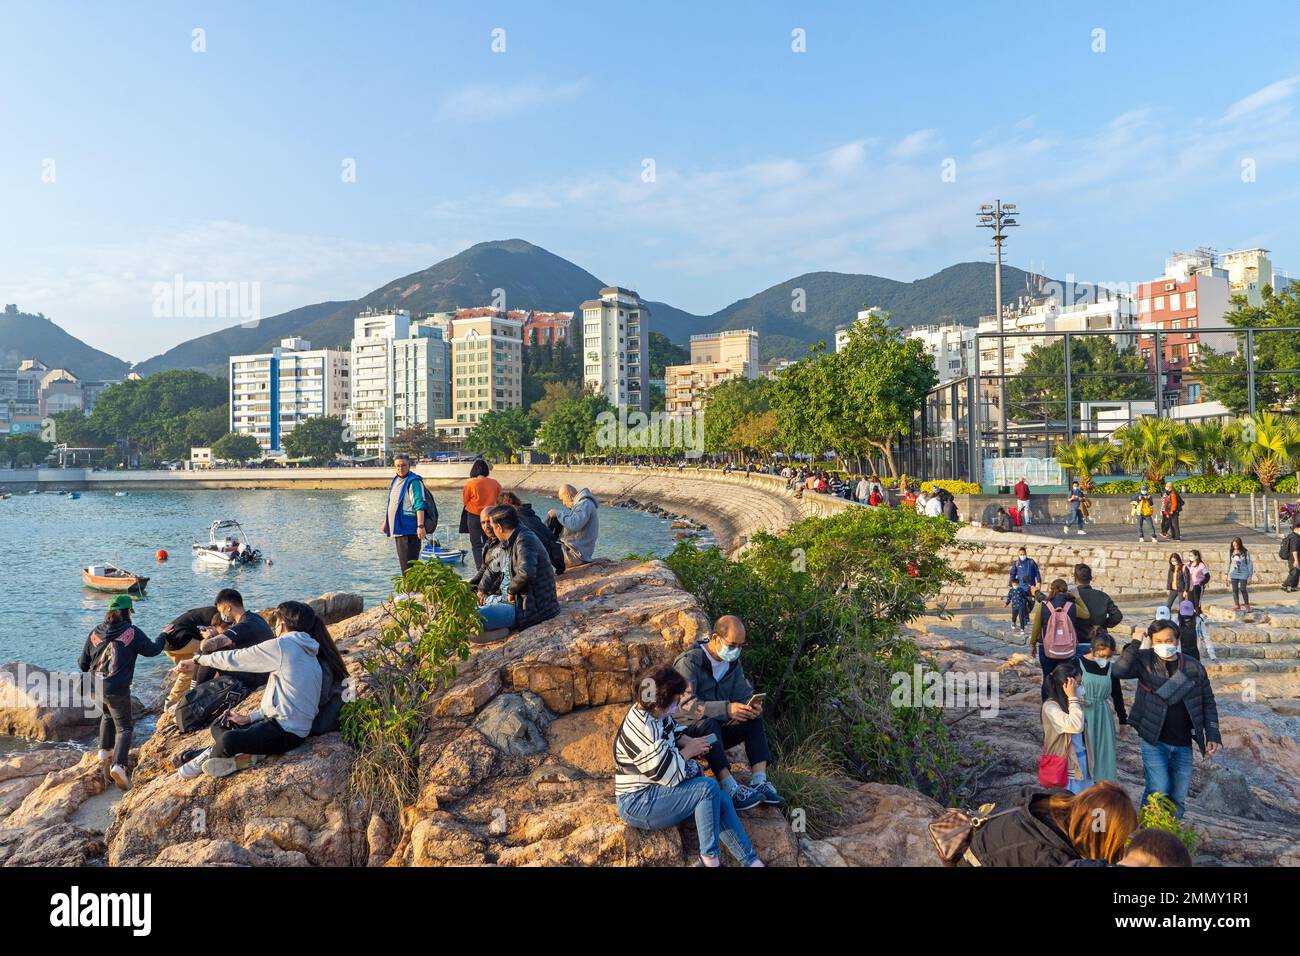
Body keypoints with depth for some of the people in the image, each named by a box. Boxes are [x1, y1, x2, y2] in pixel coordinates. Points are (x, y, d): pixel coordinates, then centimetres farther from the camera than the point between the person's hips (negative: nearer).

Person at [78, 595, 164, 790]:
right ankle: (118, 765, -15)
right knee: (124, 727, 4)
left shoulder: (95, 632, 7)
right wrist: (163, 637, 25)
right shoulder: (132, 633, -6)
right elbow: (152, 650, 6)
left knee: (108, 716, 32)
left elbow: (83, 663, 13)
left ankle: (105, 751, 28)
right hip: (117, 691, -5)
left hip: (94, 687, 5)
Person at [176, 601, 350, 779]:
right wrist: (249, 717, 13)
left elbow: (234, 658, -4)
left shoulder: (282, 646, -12)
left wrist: (198, 660, 9)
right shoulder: (307, 652, 15)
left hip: (287, 732, -10)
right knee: (219, 727, 15)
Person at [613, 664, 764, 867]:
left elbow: (672, 733, 22)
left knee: (722, 802, -5)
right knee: (708, 787, -22)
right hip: (637, 804, -10)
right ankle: (710, 859, -12)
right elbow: (667, 774, -28)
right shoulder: (642, 730, -29)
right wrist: (688, 751, -12)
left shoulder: (655, 714, 1)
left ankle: (751, 862, -4)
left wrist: (689, 741, 1)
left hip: (657, 789, 10)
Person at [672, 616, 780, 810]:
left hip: (717, 734, 7)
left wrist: (752, 707, -22)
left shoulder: (733, 662, 6)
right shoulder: (689, 662, -19)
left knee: (755, 719, -14)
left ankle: (759, 782, -26)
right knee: (708, 723, -37)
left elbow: (744, 696, 4)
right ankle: (731, 790, -43)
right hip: (687, 733, -7)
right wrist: (726, 709, -40)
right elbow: (686, 705, -29)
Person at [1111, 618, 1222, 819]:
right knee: (1158, 791, -11)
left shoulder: (1194, 667, 2)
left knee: (1178, 798, 9)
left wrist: (1212, 735, 1)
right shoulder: (1145, 661, -5)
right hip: (1154, 741, -3)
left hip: (1183, 745, 3)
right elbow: (1118, 671, -22)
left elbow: (1208, 703, 8)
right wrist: (1135, 644, -25)